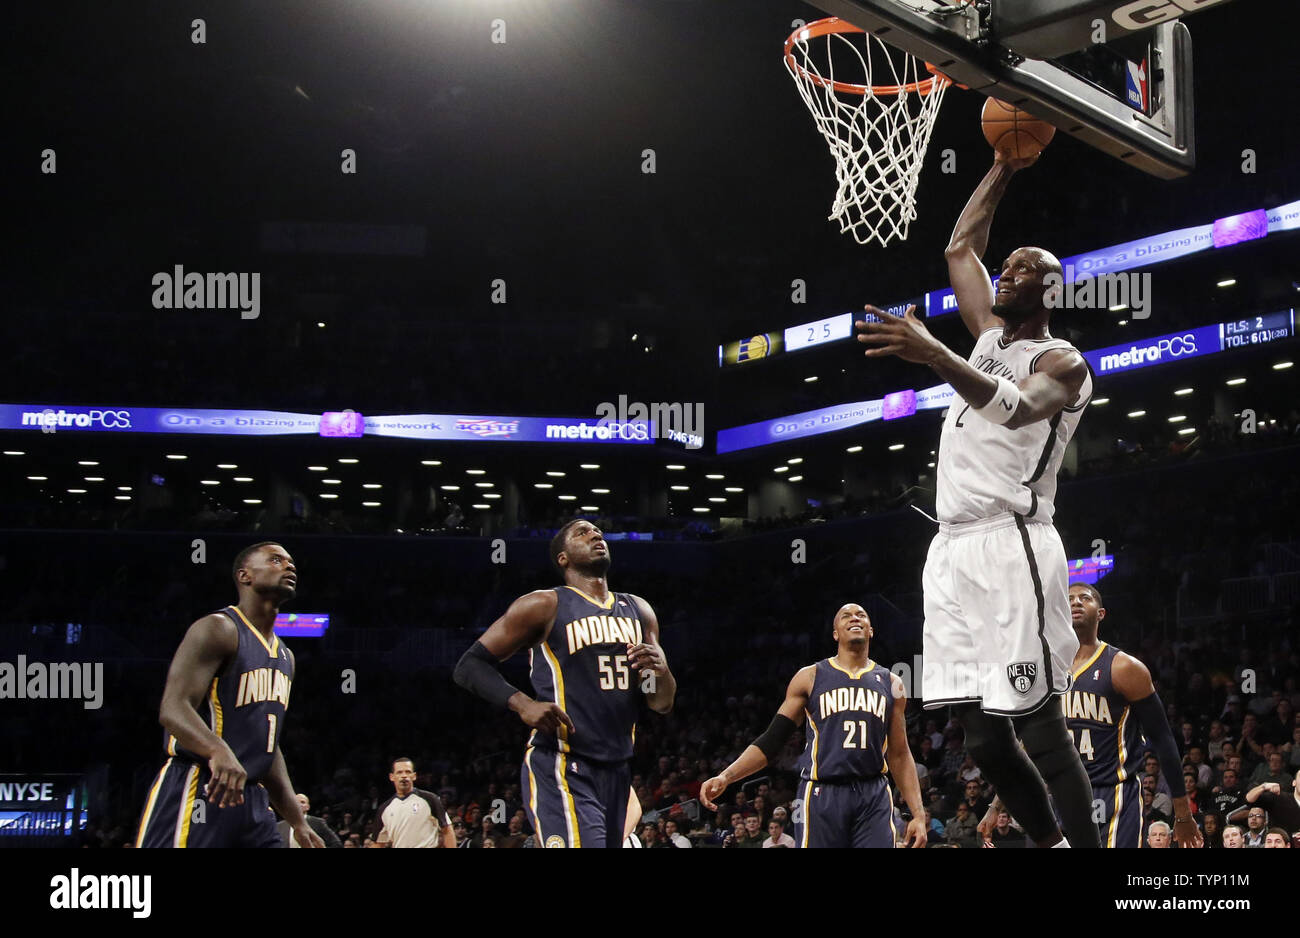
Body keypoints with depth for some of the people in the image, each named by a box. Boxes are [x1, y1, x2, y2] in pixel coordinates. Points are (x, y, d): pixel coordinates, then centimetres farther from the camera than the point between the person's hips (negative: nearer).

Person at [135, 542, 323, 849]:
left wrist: (298, 822, 22)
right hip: (194, 793, -9)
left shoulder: (285, 657, 21)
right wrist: (219, 751, -39)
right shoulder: (218, 630, -6)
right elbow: (173, 708, -20)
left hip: (252, 800, 9)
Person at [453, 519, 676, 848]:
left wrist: (660, 670, -4)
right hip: (560, 769, -7)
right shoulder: (544, 606, -2)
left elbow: (662, 704, 19)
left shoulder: (638, 611, 16)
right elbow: (470, 666, -2)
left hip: (616, 771, 7)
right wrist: (521, 703, -19)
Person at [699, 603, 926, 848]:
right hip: (822, 795, -2)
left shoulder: (890, 683, 14)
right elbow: (771, 742, 6)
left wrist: (917, 814, 7)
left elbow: (900, 755, 16)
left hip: (875, 799, 2)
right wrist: (726, 777, -8)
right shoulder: (810, 677, 8)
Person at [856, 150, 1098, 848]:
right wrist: (1002, 169, 27)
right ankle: (1052, 845, 10)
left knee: (1038, 723, -14)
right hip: (954, 549, 8)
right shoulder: (992, 338, 22)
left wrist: (935, 355, -37)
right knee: (979, 731, 3)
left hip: (1010, 547, -8)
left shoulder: (1060, 361, -1)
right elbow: (960, 247, 33)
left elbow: (1020, 408, -24)